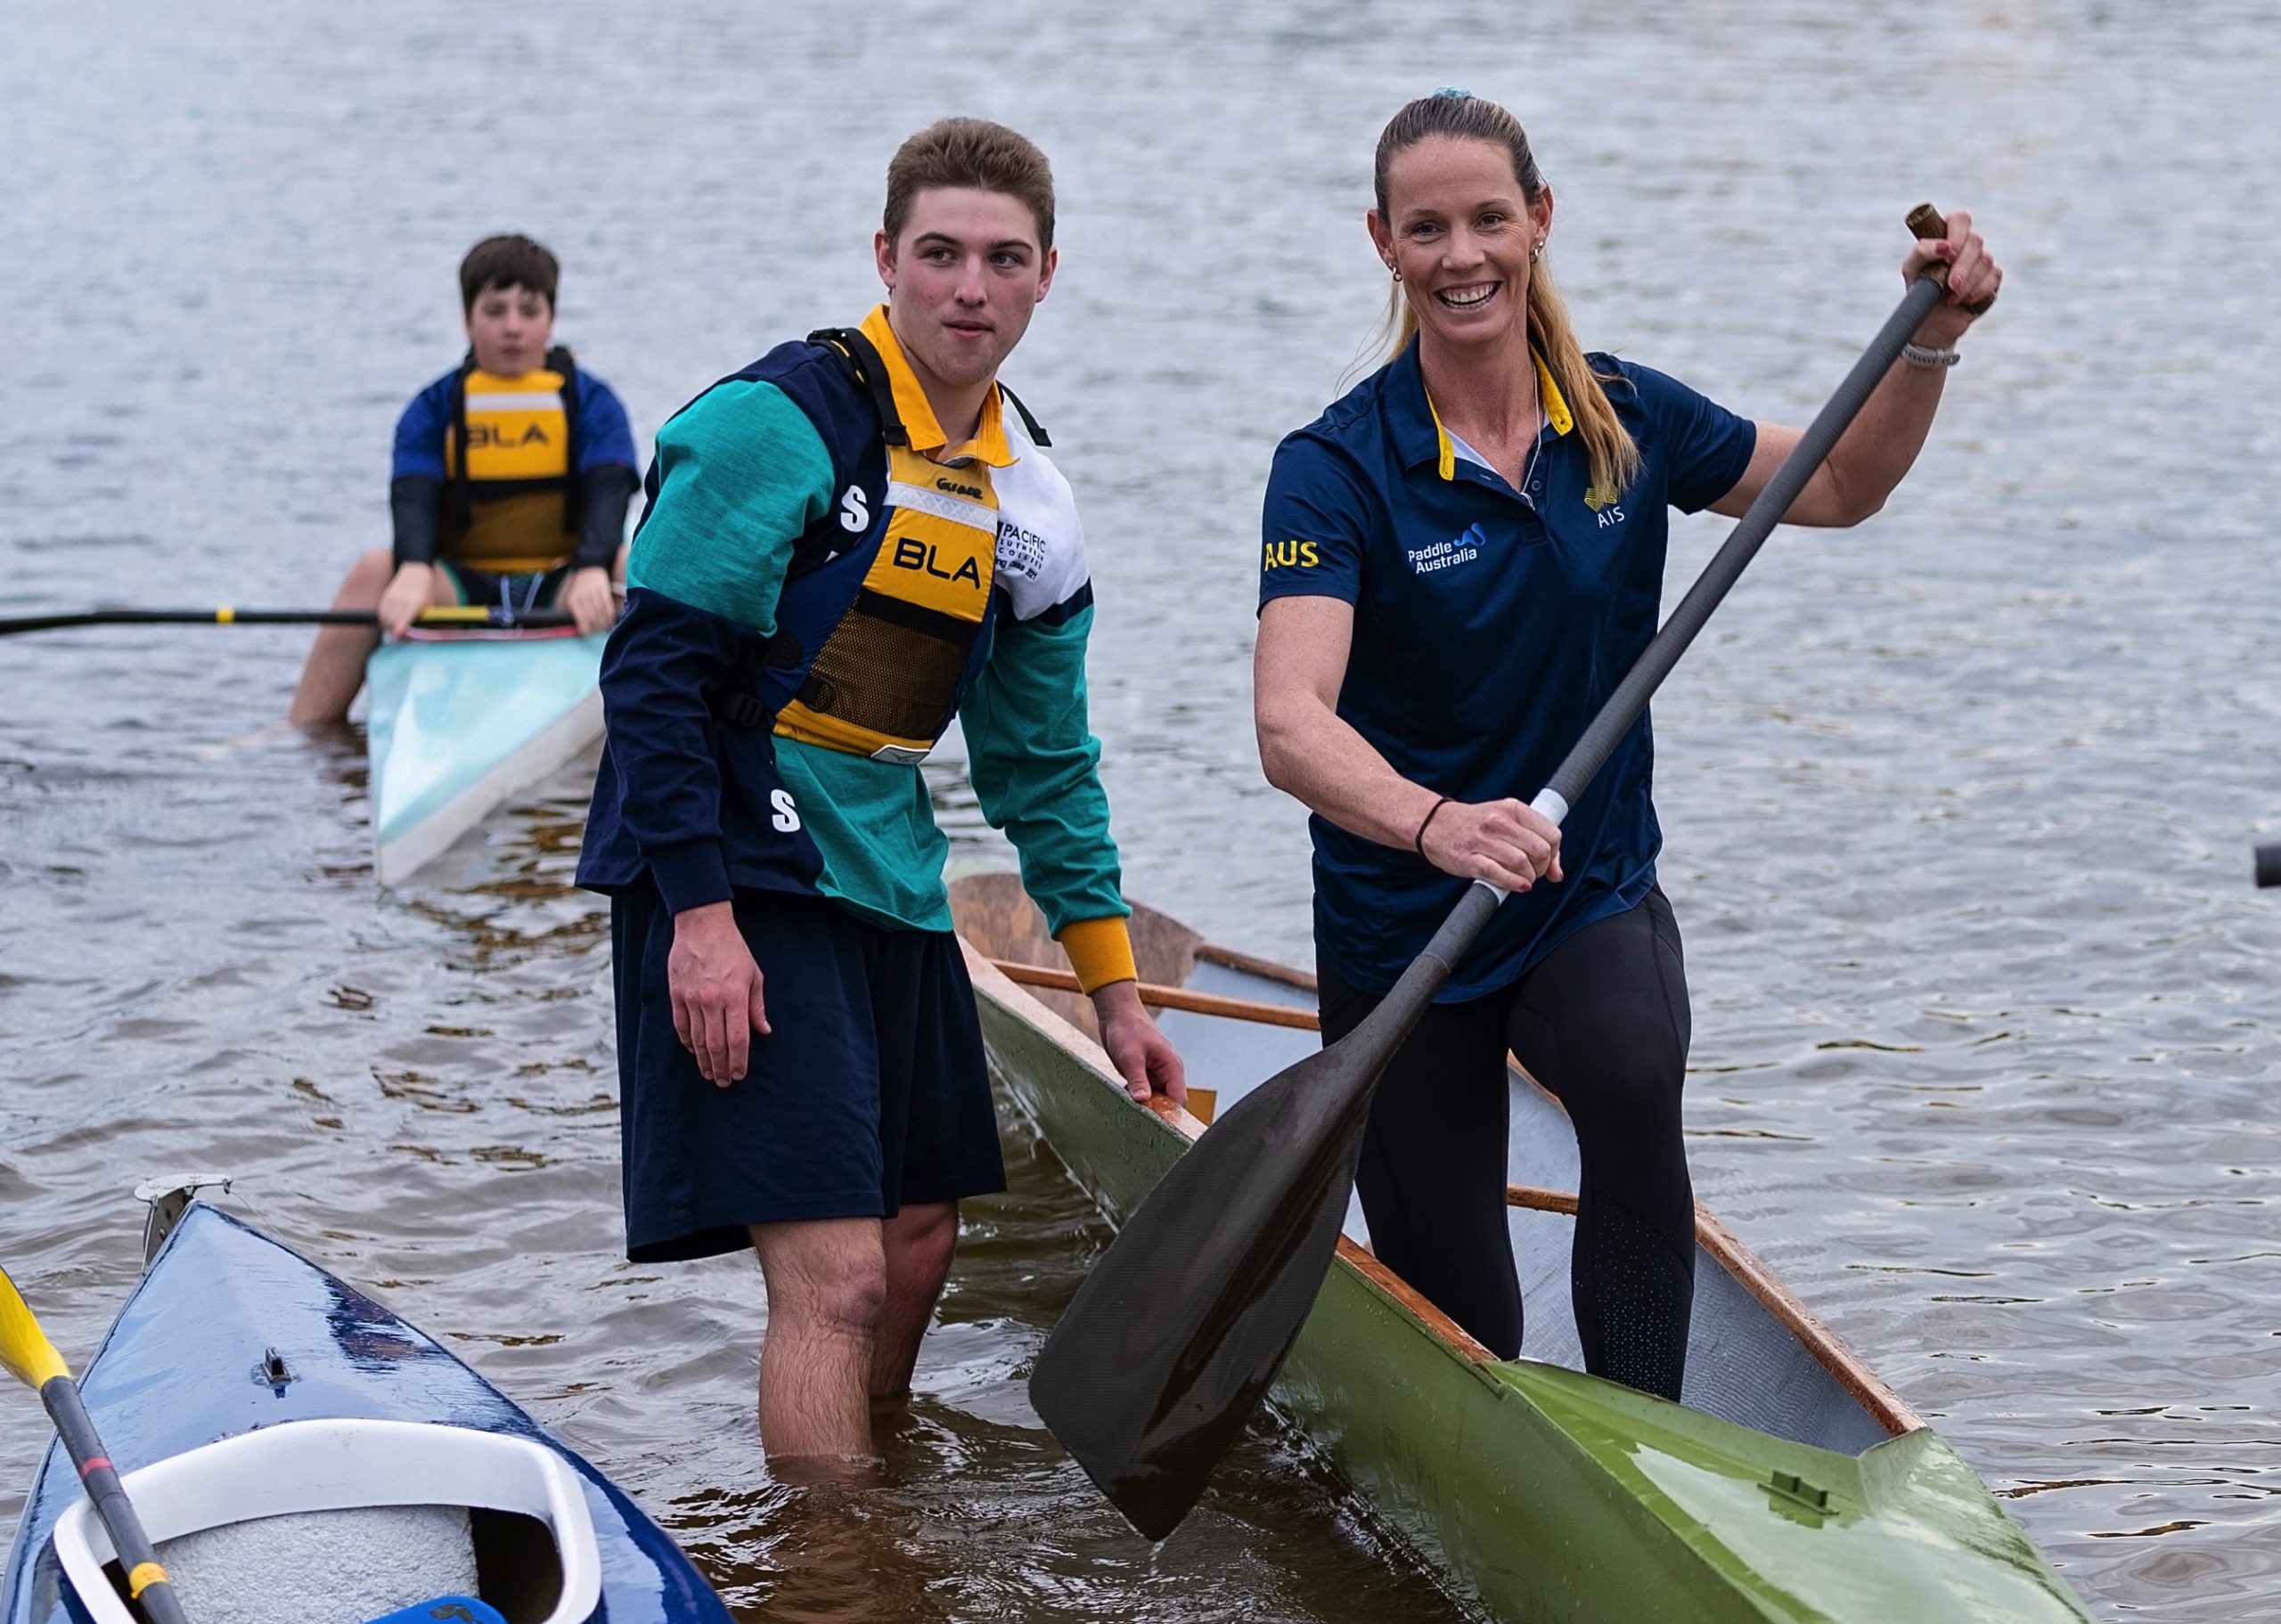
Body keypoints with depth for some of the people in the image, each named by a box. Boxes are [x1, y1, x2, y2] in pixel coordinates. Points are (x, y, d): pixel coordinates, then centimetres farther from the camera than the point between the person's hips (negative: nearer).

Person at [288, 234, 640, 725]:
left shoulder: (592, 402, 5)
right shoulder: (433, 409, 6)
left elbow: (608, 494, -12)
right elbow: (413, 498, -11)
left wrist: (593, 572, -35)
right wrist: (413, 572, -36)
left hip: (559, 593, -1)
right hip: (463, 591, 1)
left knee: (634, 565, -32)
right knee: (375, 571, -28)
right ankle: (304, 736, -26)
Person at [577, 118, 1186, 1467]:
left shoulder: (1028, 498, 10)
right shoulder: (781, 421, -14)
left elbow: (1044, 761, 18)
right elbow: (652, 670, -16)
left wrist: (1115, 990, 20)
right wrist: (698, 918, -21)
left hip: (889, 884, 8)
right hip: (736, 883, -8)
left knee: (920, 1239, 16)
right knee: (836, 1274, -14)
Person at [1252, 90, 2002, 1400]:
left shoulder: (1627, 422, -3)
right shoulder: (1339, 468, -17)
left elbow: (1842, 487, 13)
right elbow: (1291, 725, -31)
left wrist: (1929, 344, -5)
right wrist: (1435, 822, -51)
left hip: (1596, 900, 2)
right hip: (1402, 934, -2)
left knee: (1634, 1075, -33)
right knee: (1457, 1325, 5)